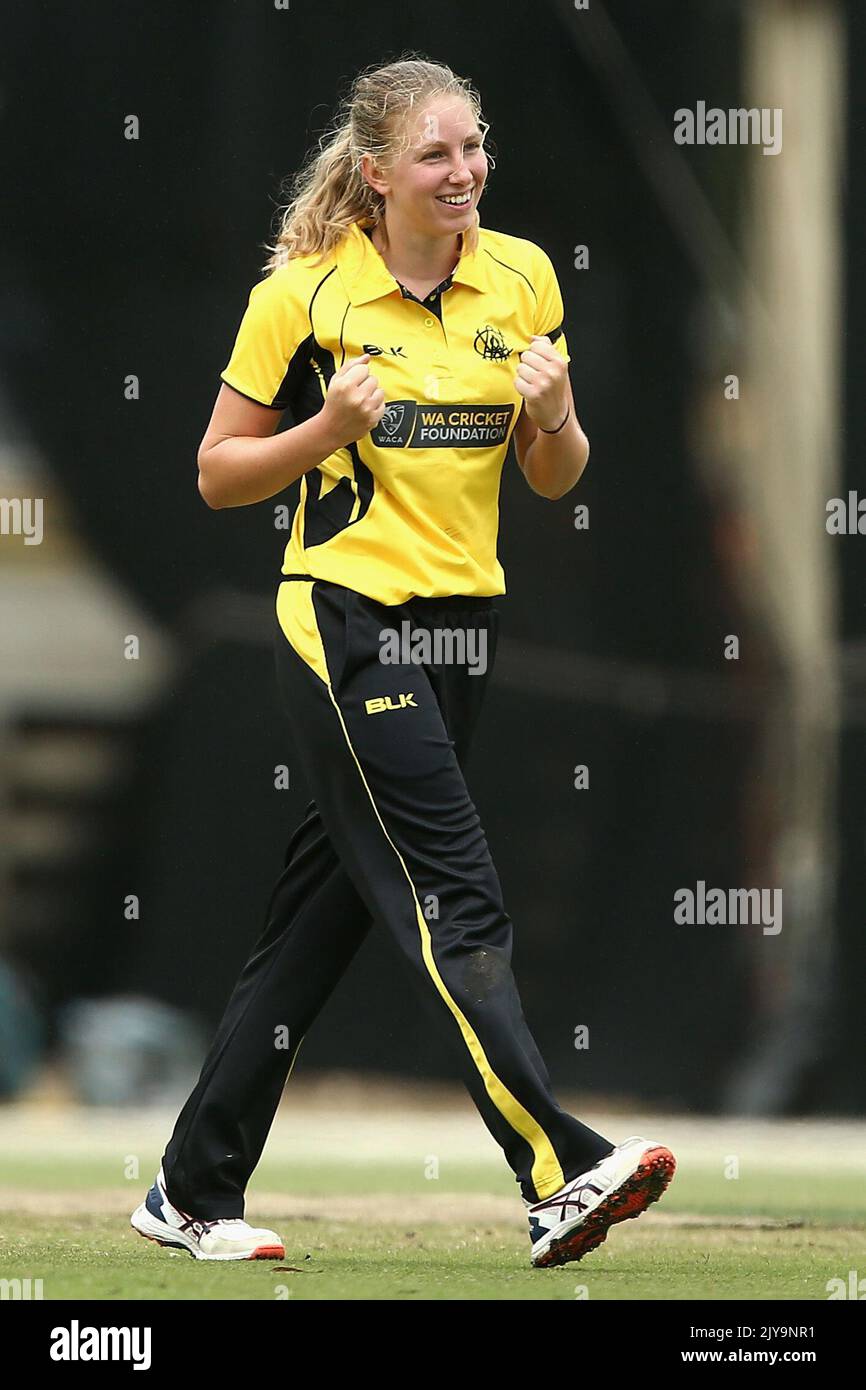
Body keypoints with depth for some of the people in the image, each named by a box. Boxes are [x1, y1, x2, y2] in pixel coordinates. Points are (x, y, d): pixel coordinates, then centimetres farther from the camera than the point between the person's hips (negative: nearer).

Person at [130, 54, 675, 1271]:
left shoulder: (523, 278, 6)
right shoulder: (303, 291, -7)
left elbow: (555, 480, 12)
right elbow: (218, 474, 0)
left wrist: (556, 416, -10)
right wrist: (327, 429, -17)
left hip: (461, 622, 6)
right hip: (345, 615, -6)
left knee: (324, 913, 10)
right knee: (455, 901, -16)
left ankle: (193, 1195, 18)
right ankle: (562, 1175, -24)